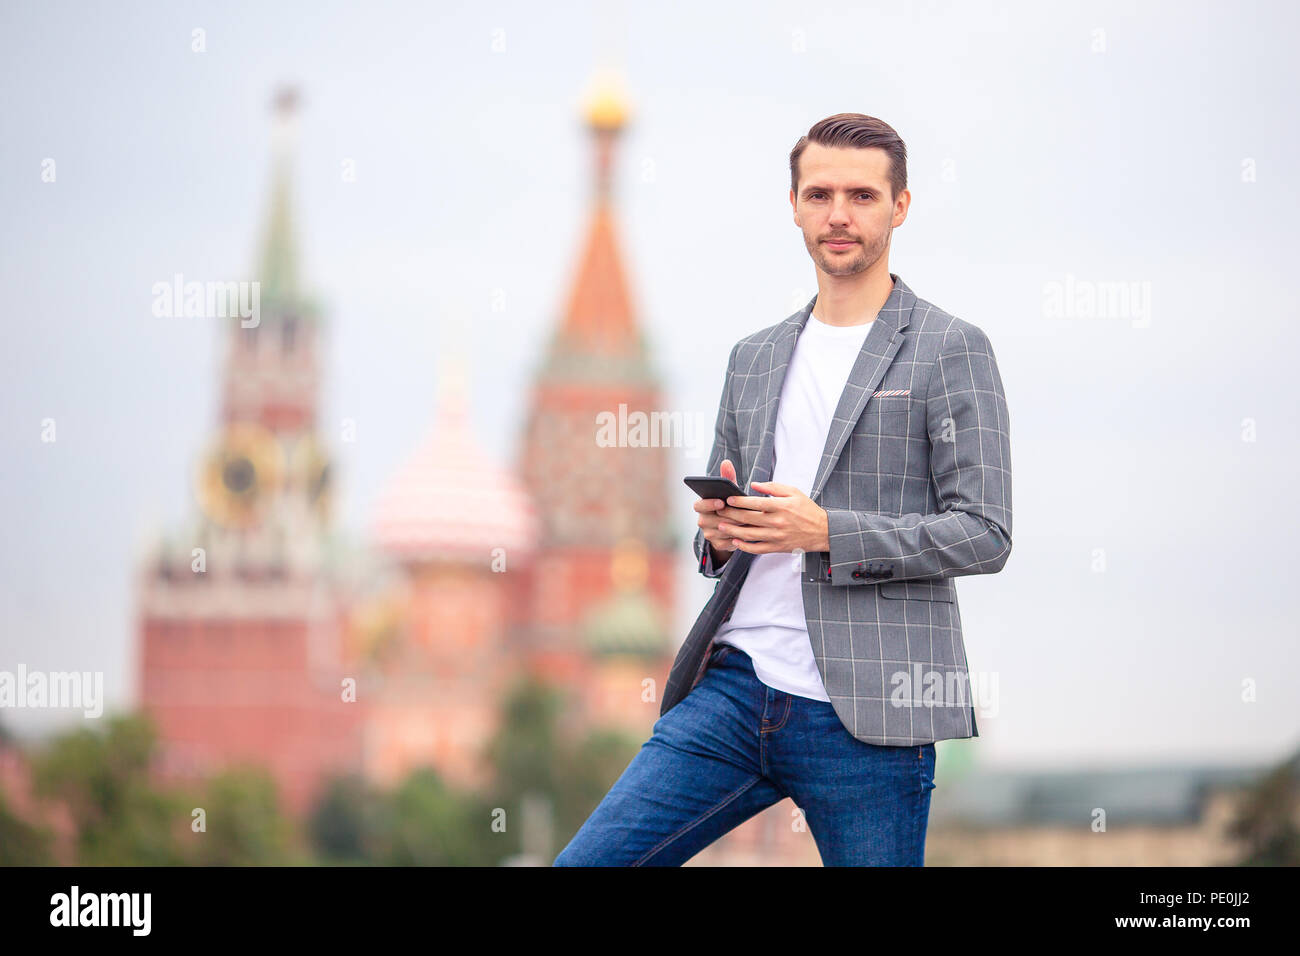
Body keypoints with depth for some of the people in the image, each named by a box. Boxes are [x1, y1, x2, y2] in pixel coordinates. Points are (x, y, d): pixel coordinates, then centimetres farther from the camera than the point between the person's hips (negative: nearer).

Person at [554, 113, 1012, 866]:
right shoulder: (754, 359, 18)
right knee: (587, 863, -4)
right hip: (735, 687, 5)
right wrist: (718, 530, 0)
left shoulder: (951, 349, 0)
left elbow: (985, 534, -7)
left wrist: (828, 532, -16)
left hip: (864, 716, -5)